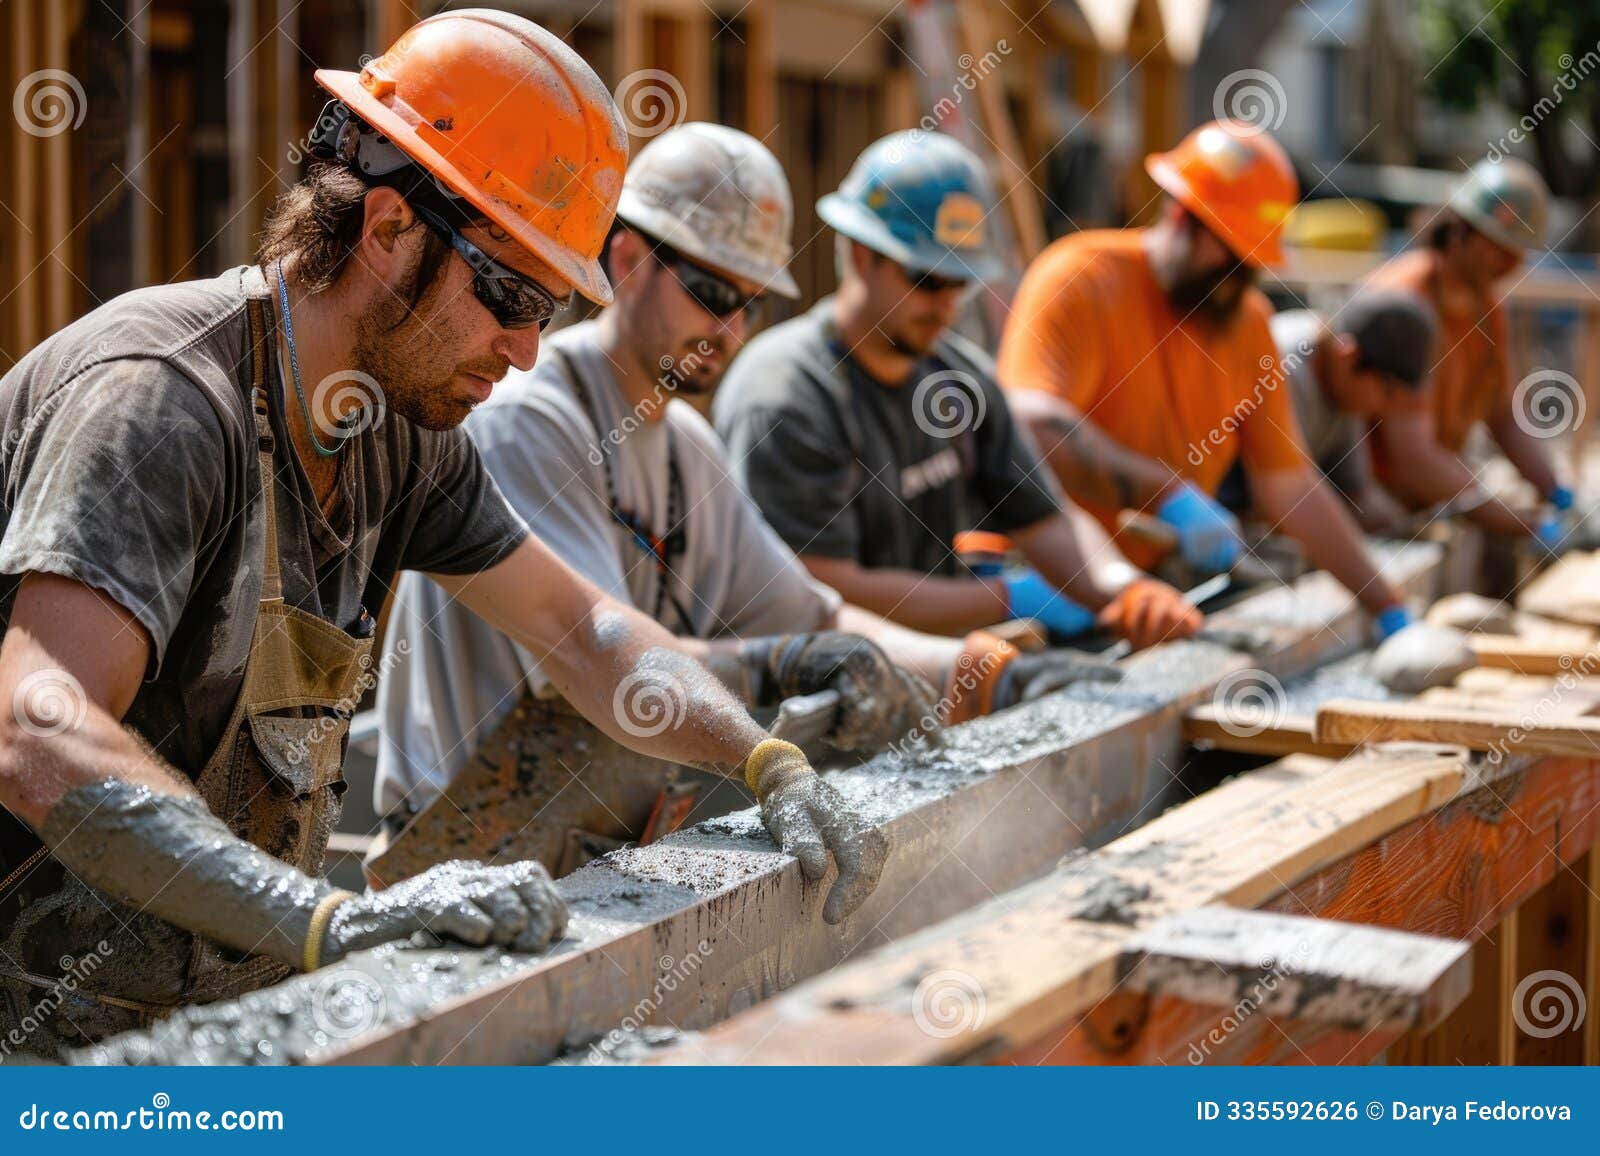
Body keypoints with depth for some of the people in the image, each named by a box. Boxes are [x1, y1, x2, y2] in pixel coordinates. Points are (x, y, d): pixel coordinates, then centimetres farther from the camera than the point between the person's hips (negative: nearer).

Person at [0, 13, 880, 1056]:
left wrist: (775, 765, 2)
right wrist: (330, 921, -43)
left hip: (217, 998, 8)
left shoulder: (402, 434, 5)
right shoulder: (164, 397, -23)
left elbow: (577, 627, 16)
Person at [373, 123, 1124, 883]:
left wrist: (988, 675, 4)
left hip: (624, 847, 8)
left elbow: (812, 618, 17)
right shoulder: (524, 420, -13)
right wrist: (775, 668, -35)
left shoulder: (686, 444, 15)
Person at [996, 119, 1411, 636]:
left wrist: (1390, 610, 5)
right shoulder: (1081, 280, -11)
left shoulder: (1248, 318, 9)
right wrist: (1171, 495, -35)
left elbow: (1291, 486, 10)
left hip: (1149, 578, 6)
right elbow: (1035, 429, -27)